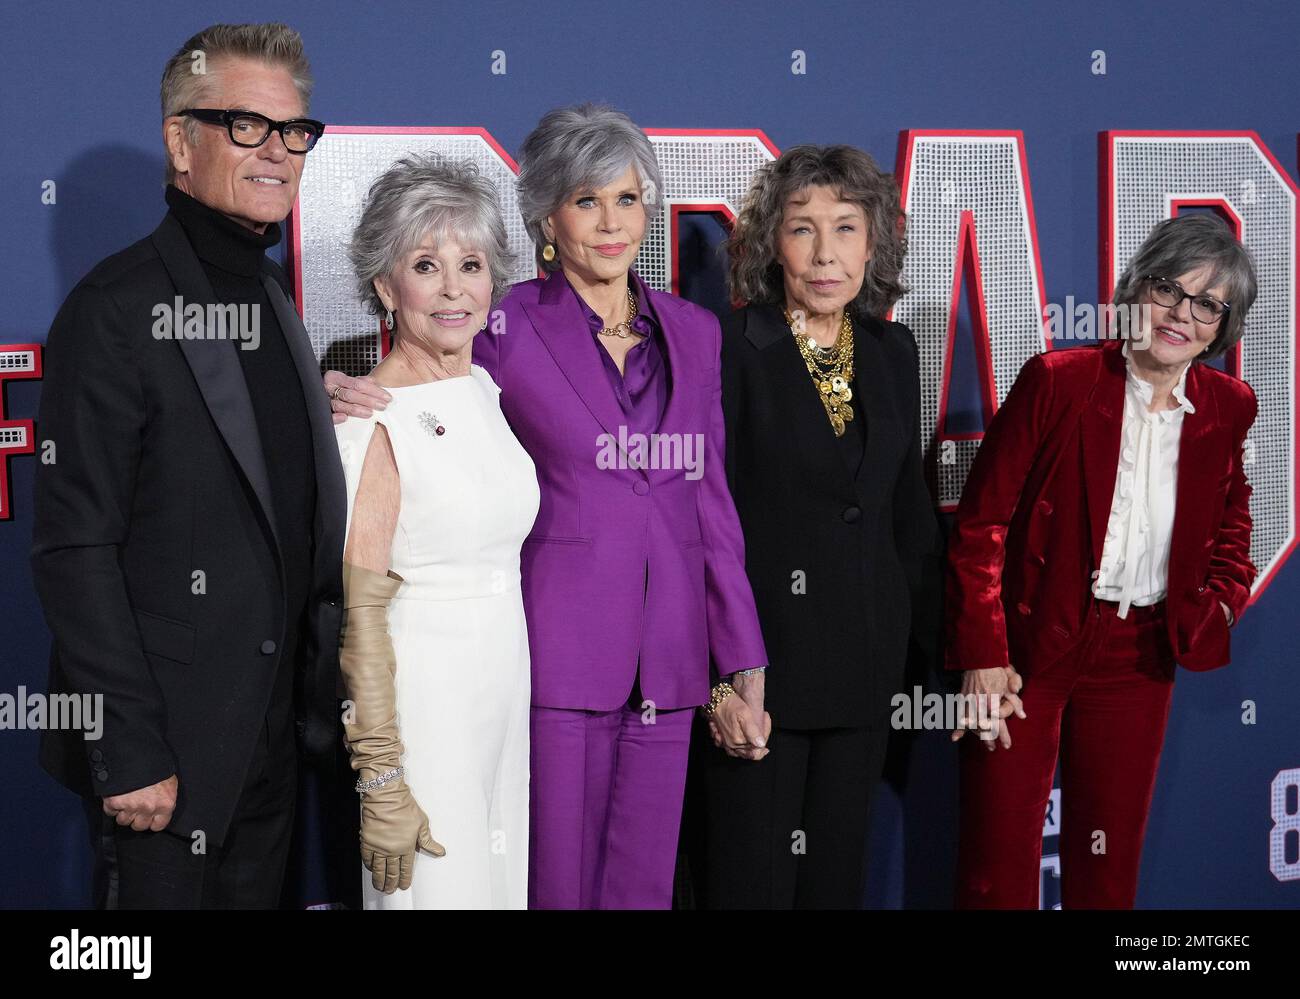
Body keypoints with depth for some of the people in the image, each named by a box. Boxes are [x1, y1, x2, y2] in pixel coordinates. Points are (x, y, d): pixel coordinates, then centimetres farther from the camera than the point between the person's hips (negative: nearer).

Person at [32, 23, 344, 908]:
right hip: (167, 751, -7)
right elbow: (75, 552, -17)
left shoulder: (273, 303, 12)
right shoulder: (118, 308, -13)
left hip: (273, 742, 8)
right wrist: (130, 754, -19)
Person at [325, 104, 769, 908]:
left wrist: (743, 669, 8)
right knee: (554, 881, 2)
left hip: (666, 656, 4)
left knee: (645, 886, 10)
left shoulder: (693, 332, 10)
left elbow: (711, 502, 12)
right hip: (558, 649, -4)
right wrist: (348, 400, -15)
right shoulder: (508, 324, -3)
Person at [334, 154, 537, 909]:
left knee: (501, 883, 14)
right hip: (420, 705, -7)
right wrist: (381, 781, -18)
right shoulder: (372, 420, -15)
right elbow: (357, 613, -16)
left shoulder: (486, 391, 7)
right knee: (437, 893, 0)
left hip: (505, 697, 7)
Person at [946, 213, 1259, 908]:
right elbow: (981, 523, -8)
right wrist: (982, 655, -12)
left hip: (1139, 660, 3)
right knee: (998, 871, 2)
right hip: (1027, 646, -3)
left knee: (1108, 873, 12)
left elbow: (1231, 518, 22)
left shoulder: (1229, 408, 2)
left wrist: (1221, 599, 4)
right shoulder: (1056, 381, -9)